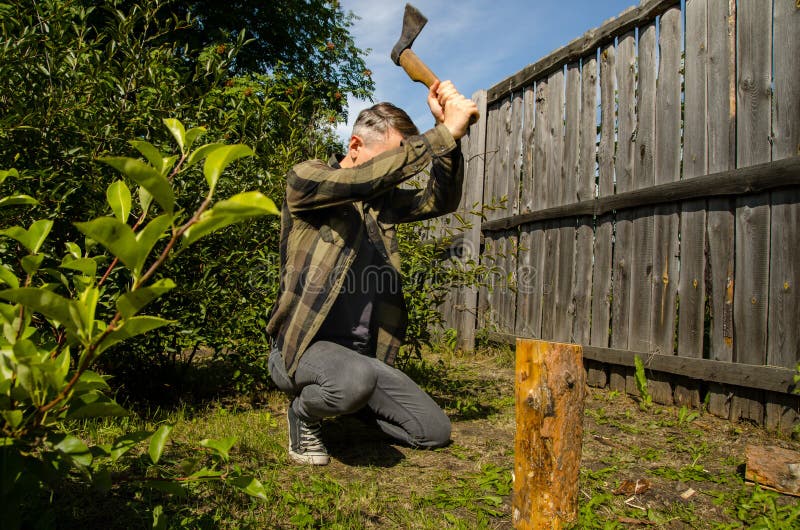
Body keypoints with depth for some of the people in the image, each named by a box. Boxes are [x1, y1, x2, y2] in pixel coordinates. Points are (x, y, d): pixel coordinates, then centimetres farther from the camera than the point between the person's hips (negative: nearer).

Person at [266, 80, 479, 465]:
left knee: (435, 431, 3)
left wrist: (448, 129, -13)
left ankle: (353, 403, 27)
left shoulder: (383, 200, 11)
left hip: (364, 352, 7)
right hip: (303, 347, -6)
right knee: (355, 378, -40)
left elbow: (441, 201, 0)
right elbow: (363, 179, -28)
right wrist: (443, 134, -26)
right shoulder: (305, 179, -8)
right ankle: (305, 416, -4)